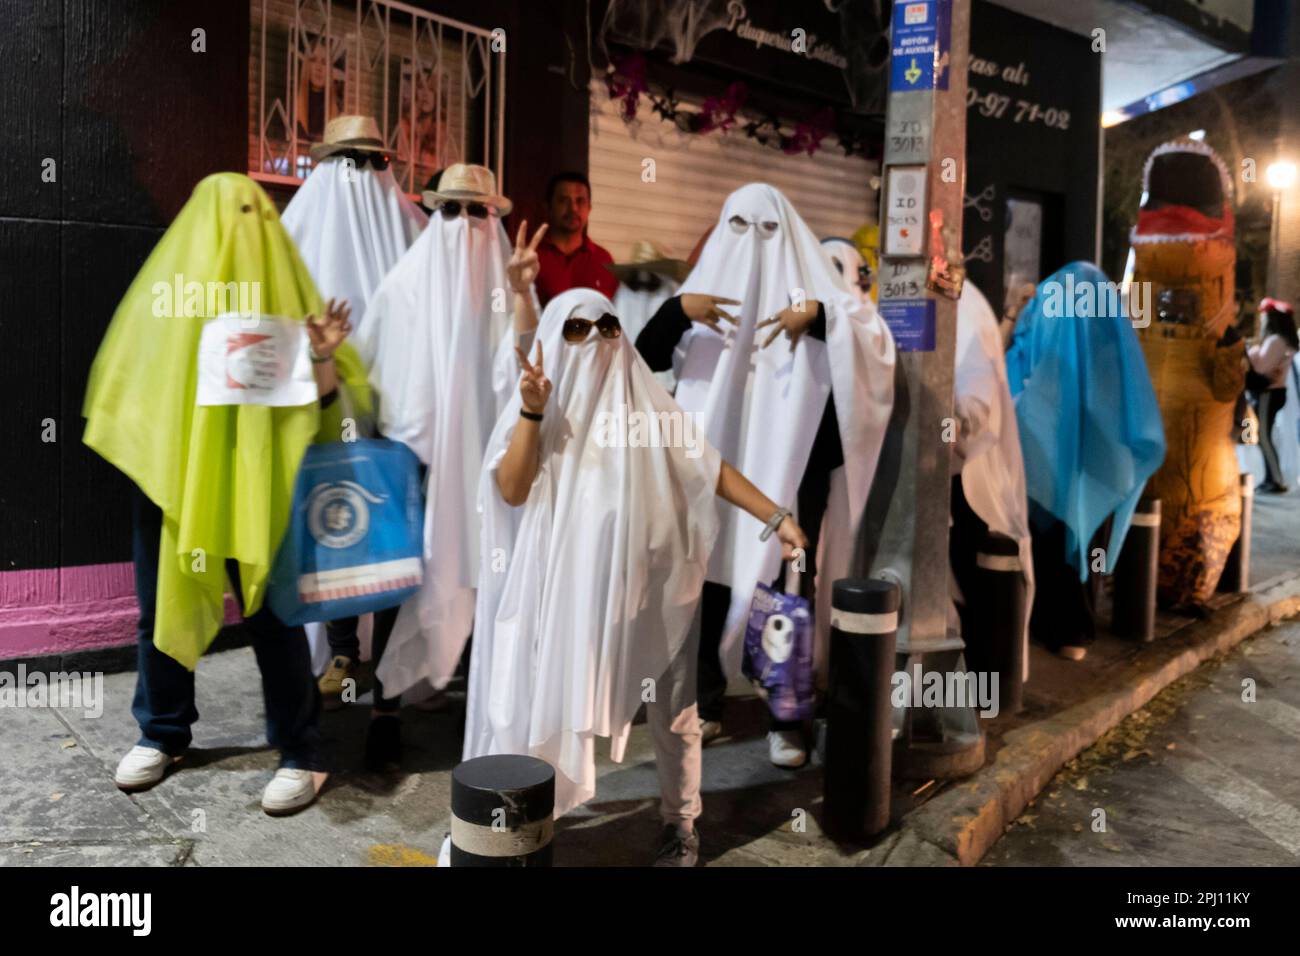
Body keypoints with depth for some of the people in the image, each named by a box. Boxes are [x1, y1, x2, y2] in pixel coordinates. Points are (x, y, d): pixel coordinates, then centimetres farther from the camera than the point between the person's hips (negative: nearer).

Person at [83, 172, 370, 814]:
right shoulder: (165, 288, 5)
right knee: (163, 606, 14)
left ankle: (301, 752, 12)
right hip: (169, 474, 3)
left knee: (272, 613, 0)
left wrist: (322, 354, -22)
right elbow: (128, 379, 6)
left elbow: (321, 396, -3)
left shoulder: (281, 292, 1)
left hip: (256, 483, -3)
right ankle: (162, 733, 34)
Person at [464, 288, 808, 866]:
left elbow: (709, 468, 3)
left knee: (672, 710, 11)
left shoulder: (647, 401, 3)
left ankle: (680, 825, 31)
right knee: (552, 707, 5)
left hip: (651, 586, 2)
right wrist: (533, 412, -23)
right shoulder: (534, 409, 0)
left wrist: (776, 517, -4)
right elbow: (511, 491, -13)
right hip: (570, 589, -1)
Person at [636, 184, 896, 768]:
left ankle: (788, 718, 9)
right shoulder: (707, 286, 11)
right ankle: (705, 704, 20)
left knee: (789, 587, -2)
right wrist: (677, 309, -16)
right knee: (708, 578, 6)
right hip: (714, 464, 3)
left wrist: (819, 316, -27)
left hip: (792, 471, -2)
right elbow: (647, 357, 3)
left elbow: (876, 342, -10)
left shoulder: (811, 287, 3)